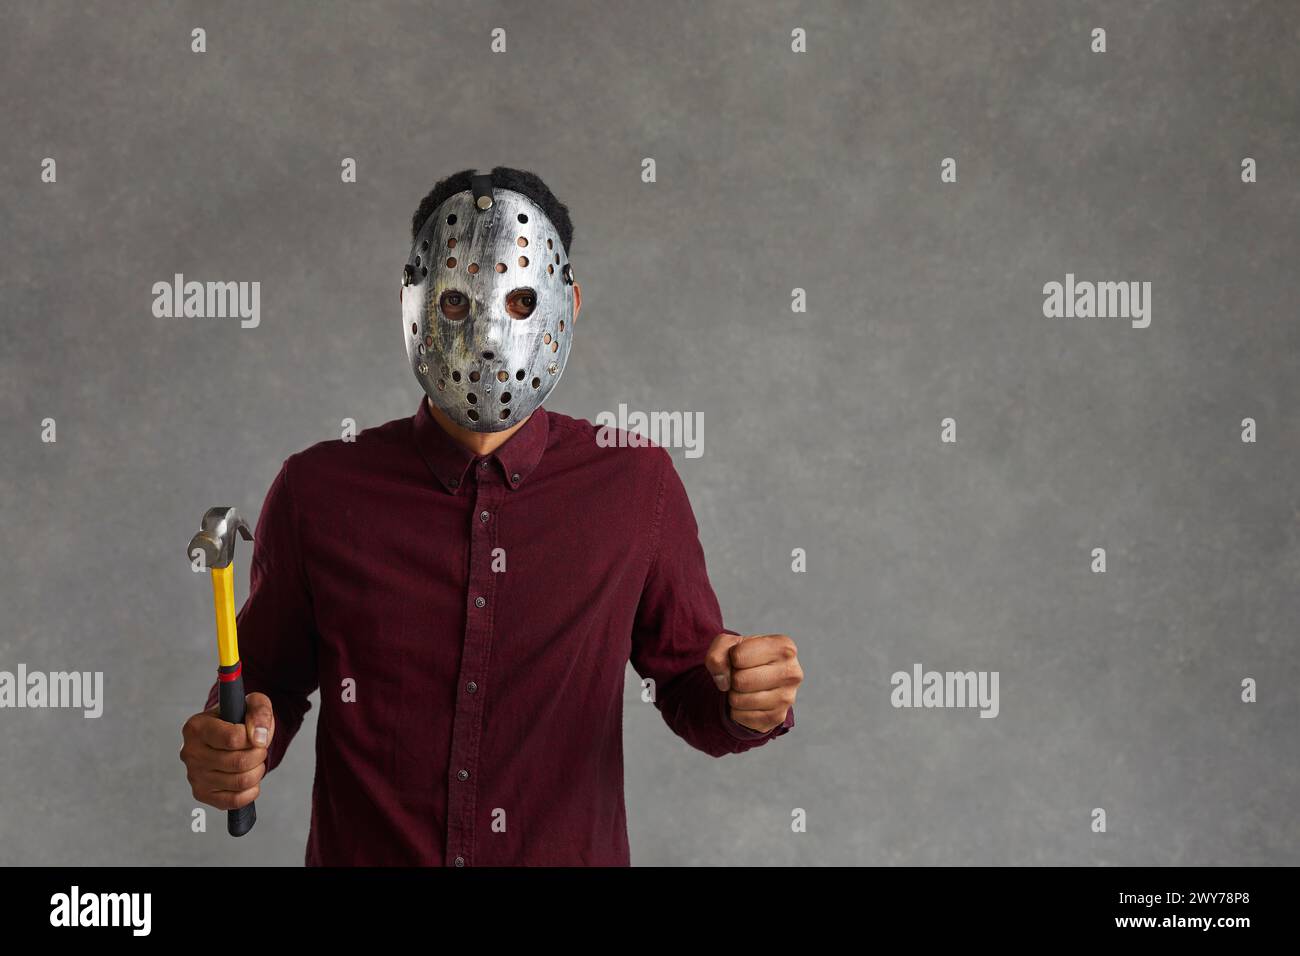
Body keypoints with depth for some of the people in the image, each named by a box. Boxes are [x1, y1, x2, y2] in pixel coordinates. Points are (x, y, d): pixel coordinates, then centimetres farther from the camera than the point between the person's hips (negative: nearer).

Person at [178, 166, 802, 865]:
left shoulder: (637, 483, -8)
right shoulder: (316, 490, -9)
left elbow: (687, 690, 1)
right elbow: (270, 681, 1)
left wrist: (744, 699, -20)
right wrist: (226, 753, -19)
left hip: (573, 850, 0)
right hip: (360, 856, 0)